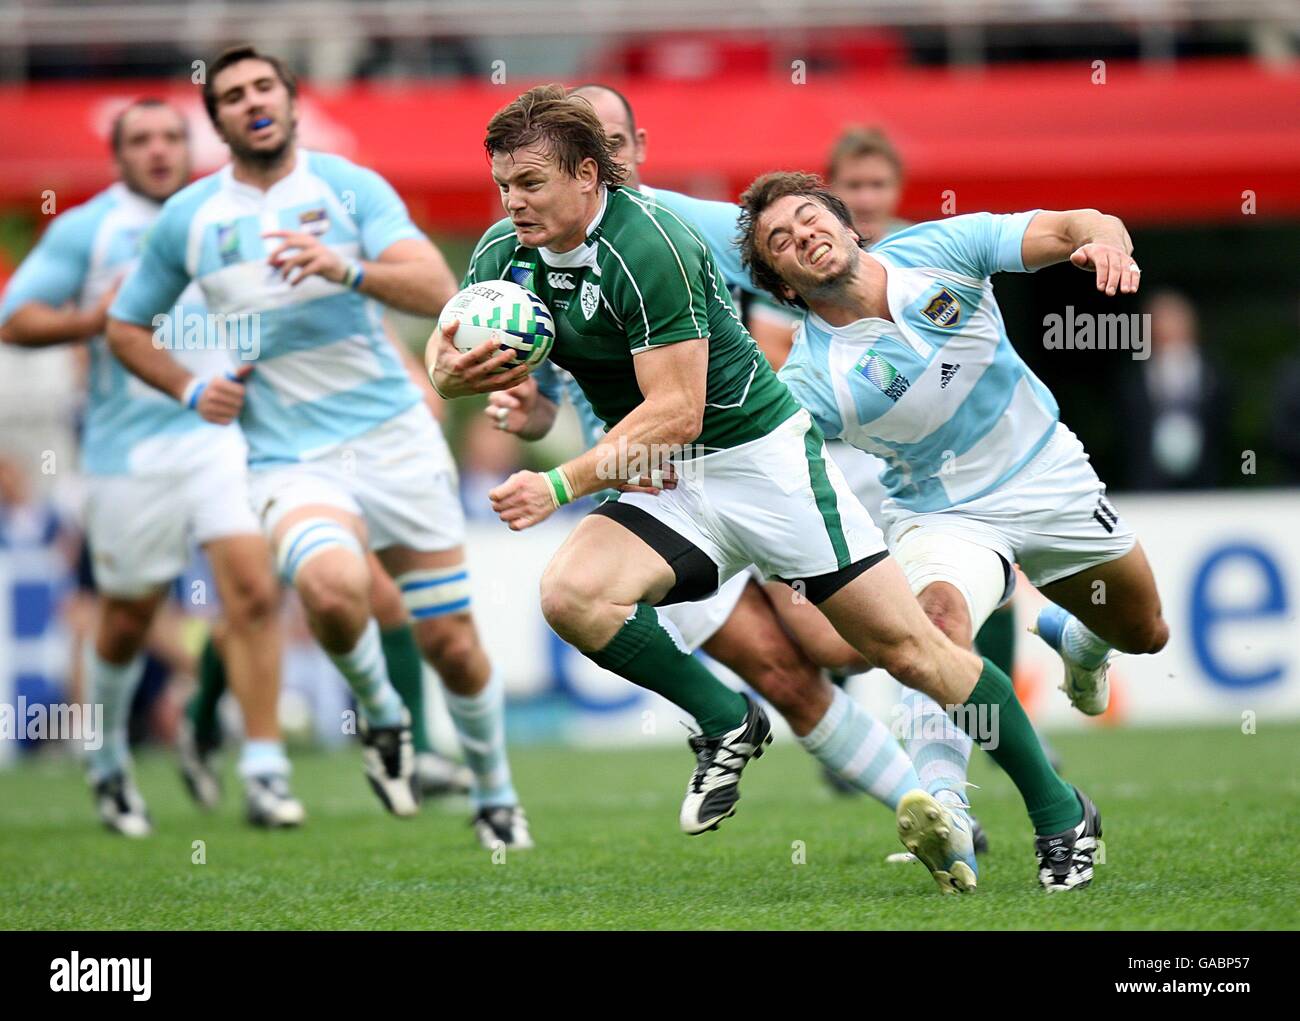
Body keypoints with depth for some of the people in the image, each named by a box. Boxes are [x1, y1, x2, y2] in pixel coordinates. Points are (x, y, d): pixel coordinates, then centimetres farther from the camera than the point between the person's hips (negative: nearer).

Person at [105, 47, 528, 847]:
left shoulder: (350, 187, 0)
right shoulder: (187, 219, 5)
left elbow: (439, 291, -13)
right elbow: (126, 327, 19)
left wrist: (348, 268, -30)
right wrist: (189, 389, 2)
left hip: (394, 435, 1)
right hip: (290, 458, 0)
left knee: (451, 642, 2)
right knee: (332, 588, -32)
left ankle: (496, 795, 27)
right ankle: (380, 713, -2)